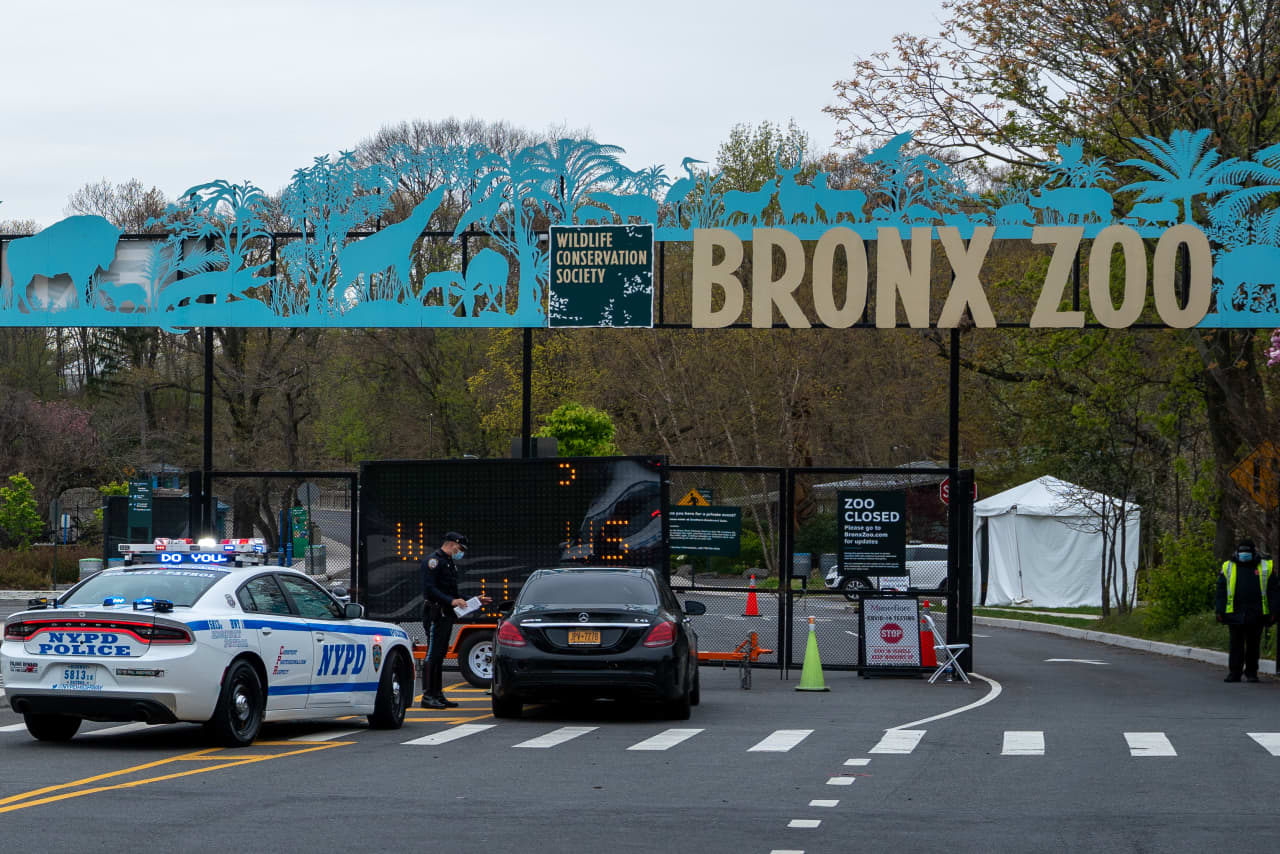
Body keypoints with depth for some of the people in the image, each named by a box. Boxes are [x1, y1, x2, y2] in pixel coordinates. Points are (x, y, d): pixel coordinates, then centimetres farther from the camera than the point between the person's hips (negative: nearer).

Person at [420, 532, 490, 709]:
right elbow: (429, 589, -19)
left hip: (446, 615, 10)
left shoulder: (450, 563, 23)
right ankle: (427, 696, -10)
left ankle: (437, 695, 13)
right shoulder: (434, 561, -9)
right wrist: (451, 601, -26)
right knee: (433, 655, -10)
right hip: (435, 613, -10)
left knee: (439, 655, 10)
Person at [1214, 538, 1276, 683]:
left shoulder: (1265, 567, 7)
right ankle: (1234, 672, 3)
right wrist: (1220, 611, -1)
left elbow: (1271, 592, 7)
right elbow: (1221, 592, 7)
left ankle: (1251, 672, 15)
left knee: (1253, 645, 6)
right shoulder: (1228, 567, 8)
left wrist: (1272, 612, 0)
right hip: (1235, 615, 0)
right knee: (1236, 645, 0)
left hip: (1256, 615, 0)